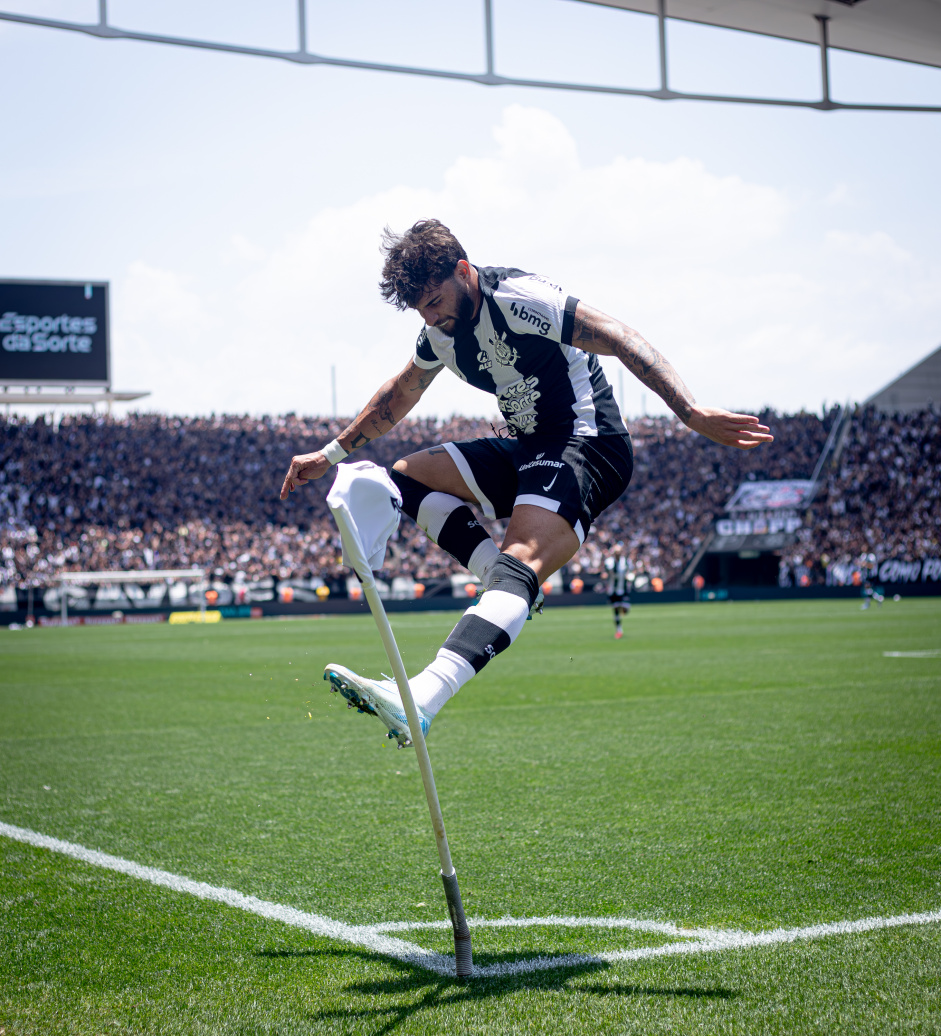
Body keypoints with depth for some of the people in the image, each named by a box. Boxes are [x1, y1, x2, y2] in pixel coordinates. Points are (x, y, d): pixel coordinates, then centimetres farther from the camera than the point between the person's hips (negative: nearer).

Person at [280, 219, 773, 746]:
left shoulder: (517, 298, -18)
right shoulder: (442, 329, 8)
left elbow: (622, 340, -24)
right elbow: (398, 396, 27)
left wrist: (693, 414, -33)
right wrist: (332, 454, 30)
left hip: (587, 445, -10)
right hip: (527, 449, 10)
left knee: (522, 559, -31)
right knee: (408, 476, 4)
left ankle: (420, 701, -53)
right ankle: (511, 588, -10)